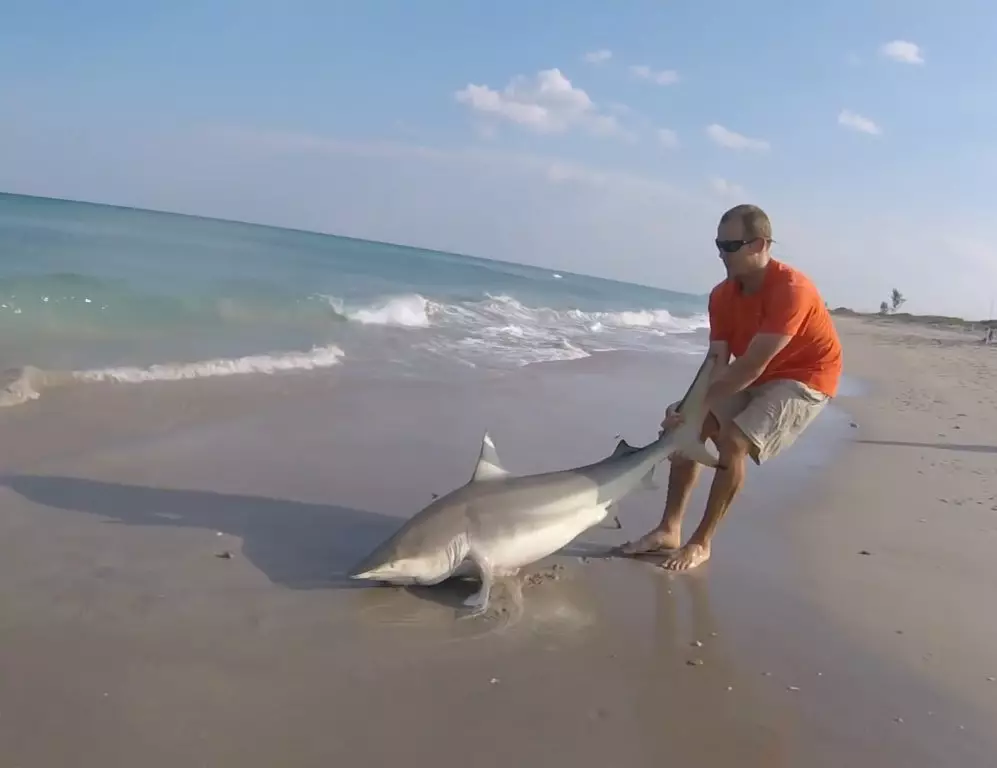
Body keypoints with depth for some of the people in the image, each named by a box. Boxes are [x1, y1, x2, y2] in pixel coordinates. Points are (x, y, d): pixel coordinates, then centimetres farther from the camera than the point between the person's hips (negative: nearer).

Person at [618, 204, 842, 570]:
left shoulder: (791, 290, -30)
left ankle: (701, 542, -9)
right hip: (754, 376, 8)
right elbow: (717, 362, -13)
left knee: (733, 441, -24)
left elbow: (751, 366, -34)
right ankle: (669, 530, 3)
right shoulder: (722, 295, -7)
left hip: (804, 377, -8)